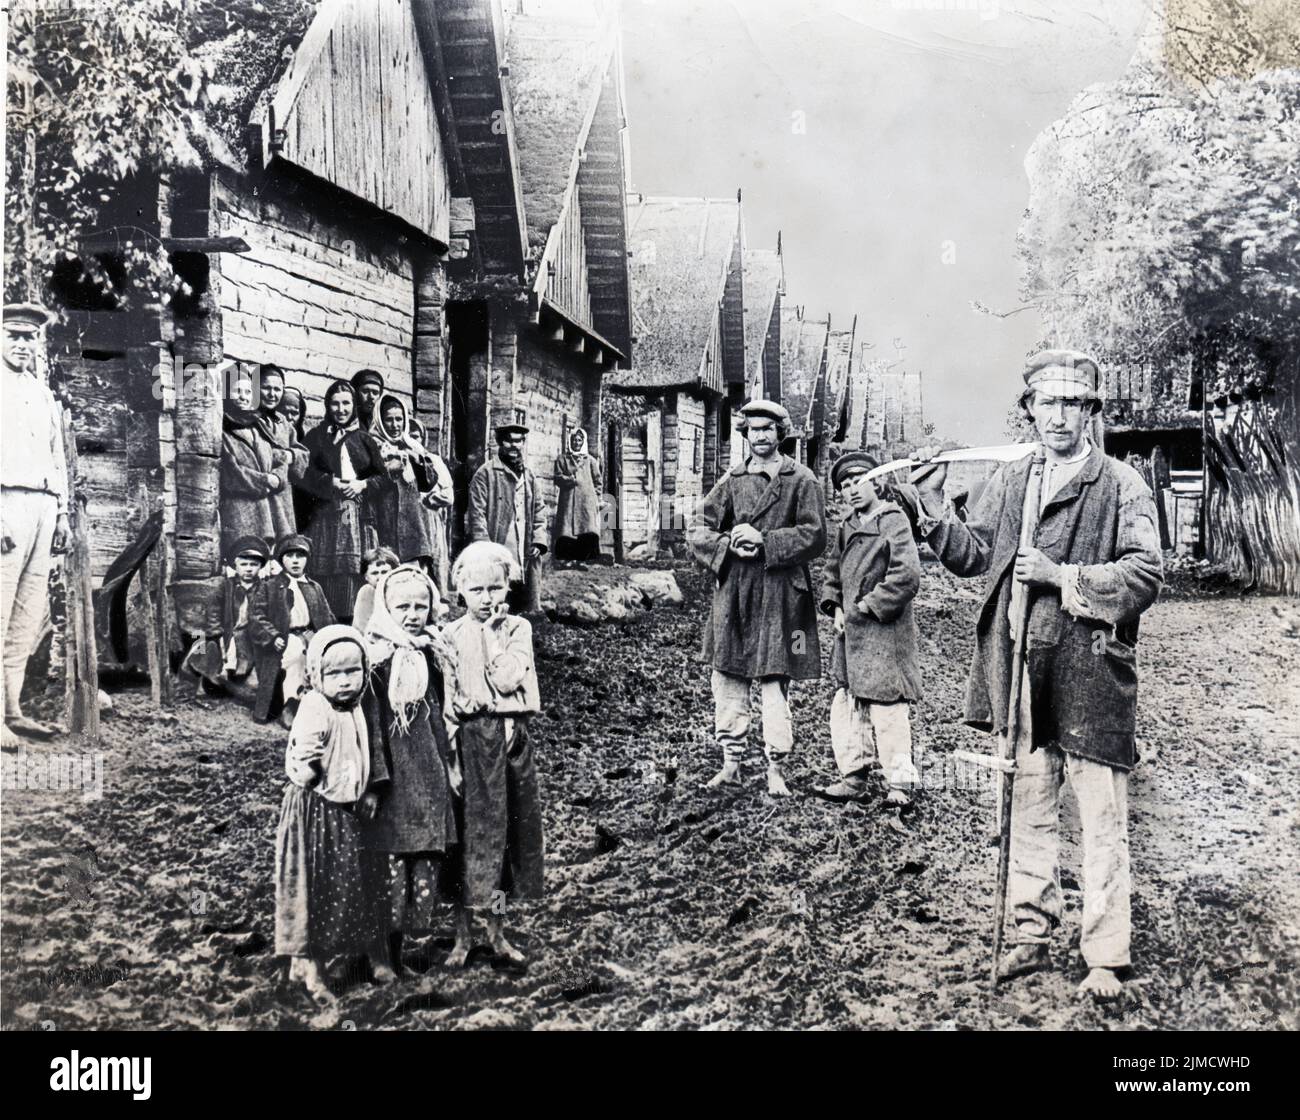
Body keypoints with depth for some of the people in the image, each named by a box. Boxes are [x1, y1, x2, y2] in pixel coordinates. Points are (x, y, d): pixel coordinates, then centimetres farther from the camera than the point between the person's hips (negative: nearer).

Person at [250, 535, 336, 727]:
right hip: (284, 639, -3)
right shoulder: (269, 586, 8)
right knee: (296, 650, -35)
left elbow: (328, 619, 19)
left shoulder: (315, 588, 21)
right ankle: (289, 707, -26)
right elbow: (258, 617, -1)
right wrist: (273, 637, -17)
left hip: (309, 635, 4)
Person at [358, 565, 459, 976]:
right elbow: (371, 721, -13)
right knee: (387, 863, -1)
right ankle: (382, 955, 13)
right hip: (392, 775, -6)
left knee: (426, 862, 10)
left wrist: (451, 767, 14)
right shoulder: (377, 657, -10)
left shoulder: (434, 653, 8)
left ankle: (398, 947, 23)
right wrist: (374, 780, -16)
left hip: (429, 774, 6)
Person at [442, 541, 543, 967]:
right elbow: (445, 703, -5)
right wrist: (451, 756, -11)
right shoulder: (451, 635, -2)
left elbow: (508, 681, -15)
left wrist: (490, 632, -12)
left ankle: (496, 931, 25)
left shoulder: (518, 629, 2)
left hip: (509, 740, 2)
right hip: (469, 741, -2)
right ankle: (463, 934, 17)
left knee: (505, 830, 10)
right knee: (467, 834, 3)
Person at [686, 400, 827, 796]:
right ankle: (731, 763, 18)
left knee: (774, 681, -3)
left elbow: (814, 536, -6)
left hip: (780, 593, -4)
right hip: (733, 592, 4)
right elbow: (697, 530, 8)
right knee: (727, 678, 6)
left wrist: (763, 540, -14)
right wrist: (729, 545, -10)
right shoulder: (732, 480, 11)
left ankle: (775, 770, 7)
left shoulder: (801, 480, 1)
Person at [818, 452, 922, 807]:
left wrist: (868, 605, -14)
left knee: (887, 711, -6)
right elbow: (832, 572, 21)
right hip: (851, 632, 8)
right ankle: (853, 778, 19)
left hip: (884, 632, -8)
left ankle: (900, 785, 3)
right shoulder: (846, 527, 14)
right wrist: (836, 608, 5)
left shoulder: (893, 520, -9)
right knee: (846, 708, 9)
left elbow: (907, 576, -18)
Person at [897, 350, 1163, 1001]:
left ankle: (1106, 958, 12)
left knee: (1102, 821, 1)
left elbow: (1146, 575, -12)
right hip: (1021, 672, 5)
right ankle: (1031, 936, 28)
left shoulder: (1122, 486, -4)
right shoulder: (1009, 482, 11)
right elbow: (976, 554, 13)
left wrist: (1062, 576, -19)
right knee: (1028, 812, 14)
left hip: (1090, 677, -5)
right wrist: (932, 518, -2)